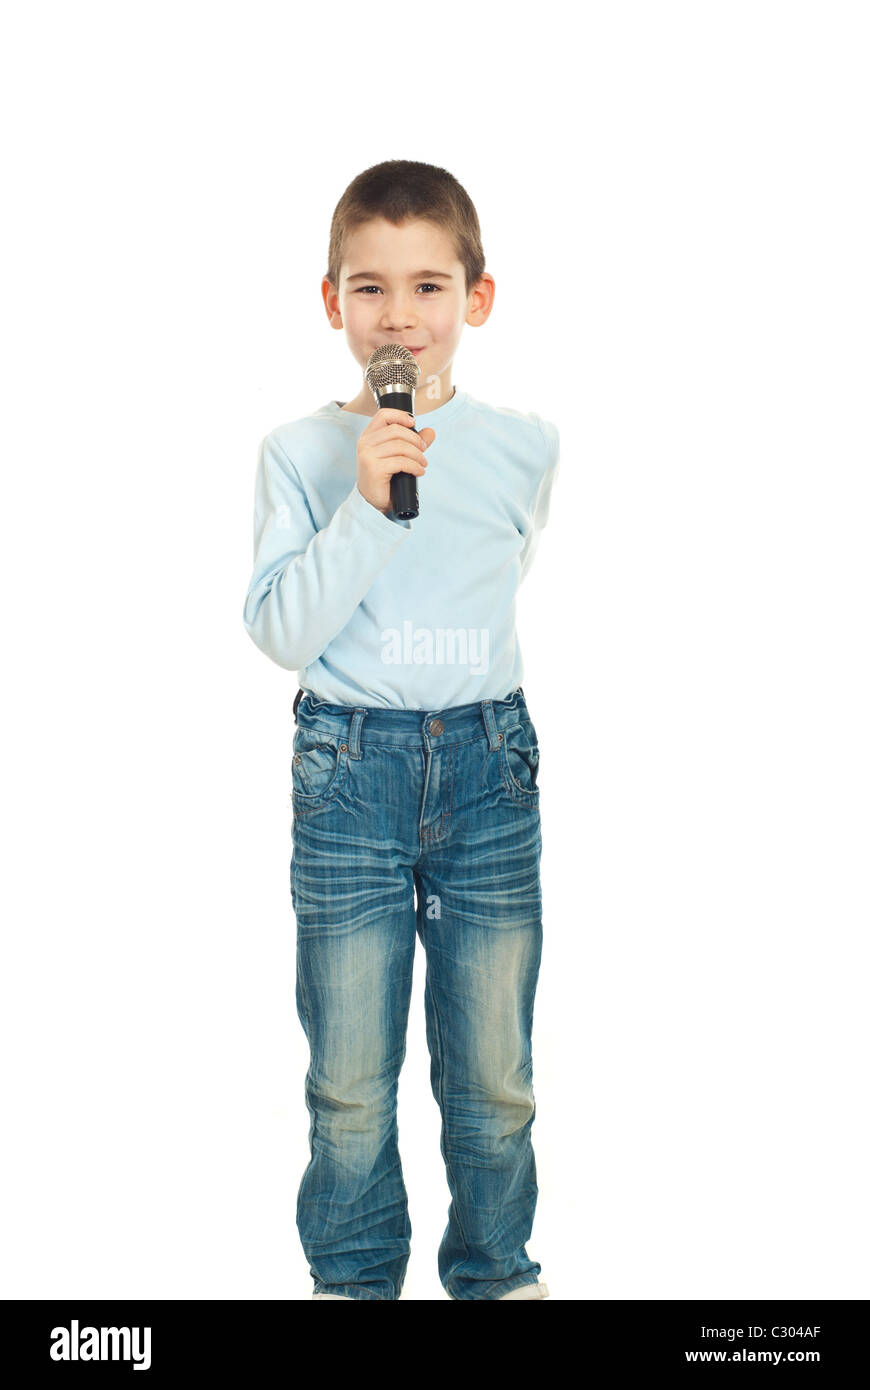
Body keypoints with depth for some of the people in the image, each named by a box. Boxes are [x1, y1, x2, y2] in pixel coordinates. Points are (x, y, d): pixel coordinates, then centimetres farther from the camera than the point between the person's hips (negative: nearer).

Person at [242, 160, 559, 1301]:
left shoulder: (524, 446, 0)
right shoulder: (300, 452, -4)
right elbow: (280, 631, -11)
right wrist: (365, 505, -20)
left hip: (487, 762, 1)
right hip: (349, 771, -1)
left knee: (494, 1073, 10)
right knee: (351, 1078, 10)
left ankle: (495, 1269, 31)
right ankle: (354, 1273, 31)